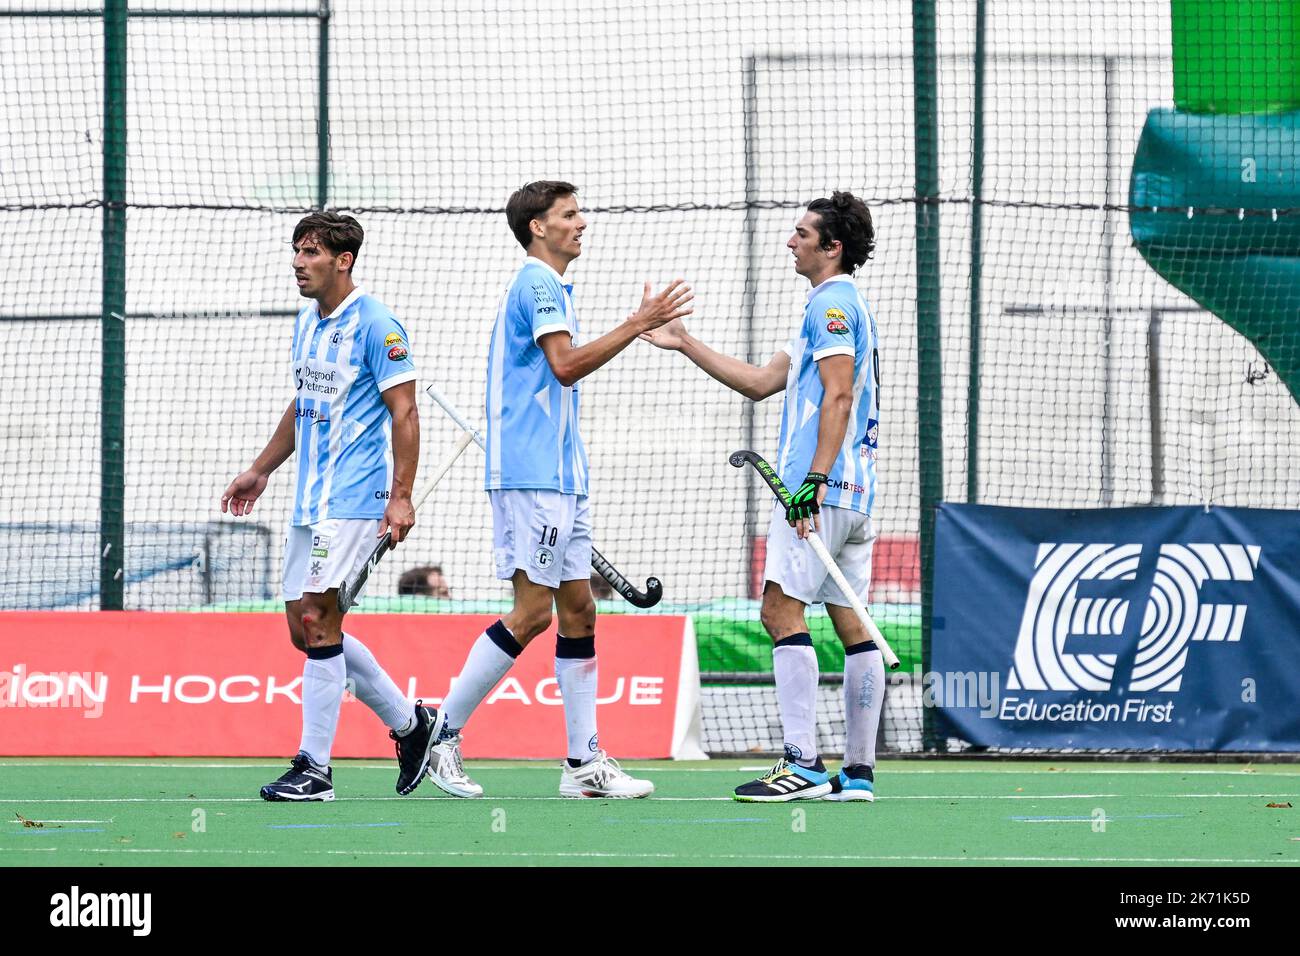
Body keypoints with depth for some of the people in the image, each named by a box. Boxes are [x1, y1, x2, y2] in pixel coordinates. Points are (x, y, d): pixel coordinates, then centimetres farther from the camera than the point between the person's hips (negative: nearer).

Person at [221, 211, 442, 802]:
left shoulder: (375, 325, -12)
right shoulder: (307, 322, 14)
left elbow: (404, 414, -14)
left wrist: (401, 497, -20)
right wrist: (261, 471, 27)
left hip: (352, 500, -9)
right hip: (309, 503, 9)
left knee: (316, 619, -13)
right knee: (305, 627, 9)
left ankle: (314, 768, -9)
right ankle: (412, 724, 24)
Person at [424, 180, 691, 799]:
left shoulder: (546, 286, 22)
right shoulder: (537, 284, -10)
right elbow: (566, 365, -21)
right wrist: (638, 324, -21)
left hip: (560, 478, 10)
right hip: (531, 476, -10)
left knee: (578, 611, 6)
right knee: (532, 614, -11)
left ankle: (584, 764, 4)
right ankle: (442, 734, -5)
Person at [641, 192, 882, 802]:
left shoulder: (832, 302, -8)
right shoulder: (838, 307, 24)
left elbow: (838, 395, -19)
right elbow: (760, 382, 27)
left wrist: (816, 478, -25)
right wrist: (687, 346, 27)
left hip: (821, 488, -10)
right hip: (854, 495, 10)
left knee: (782, 610, -11)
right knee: (851, 625, 6)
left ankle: (803, 764, -18)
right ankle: (859, 771, 4)